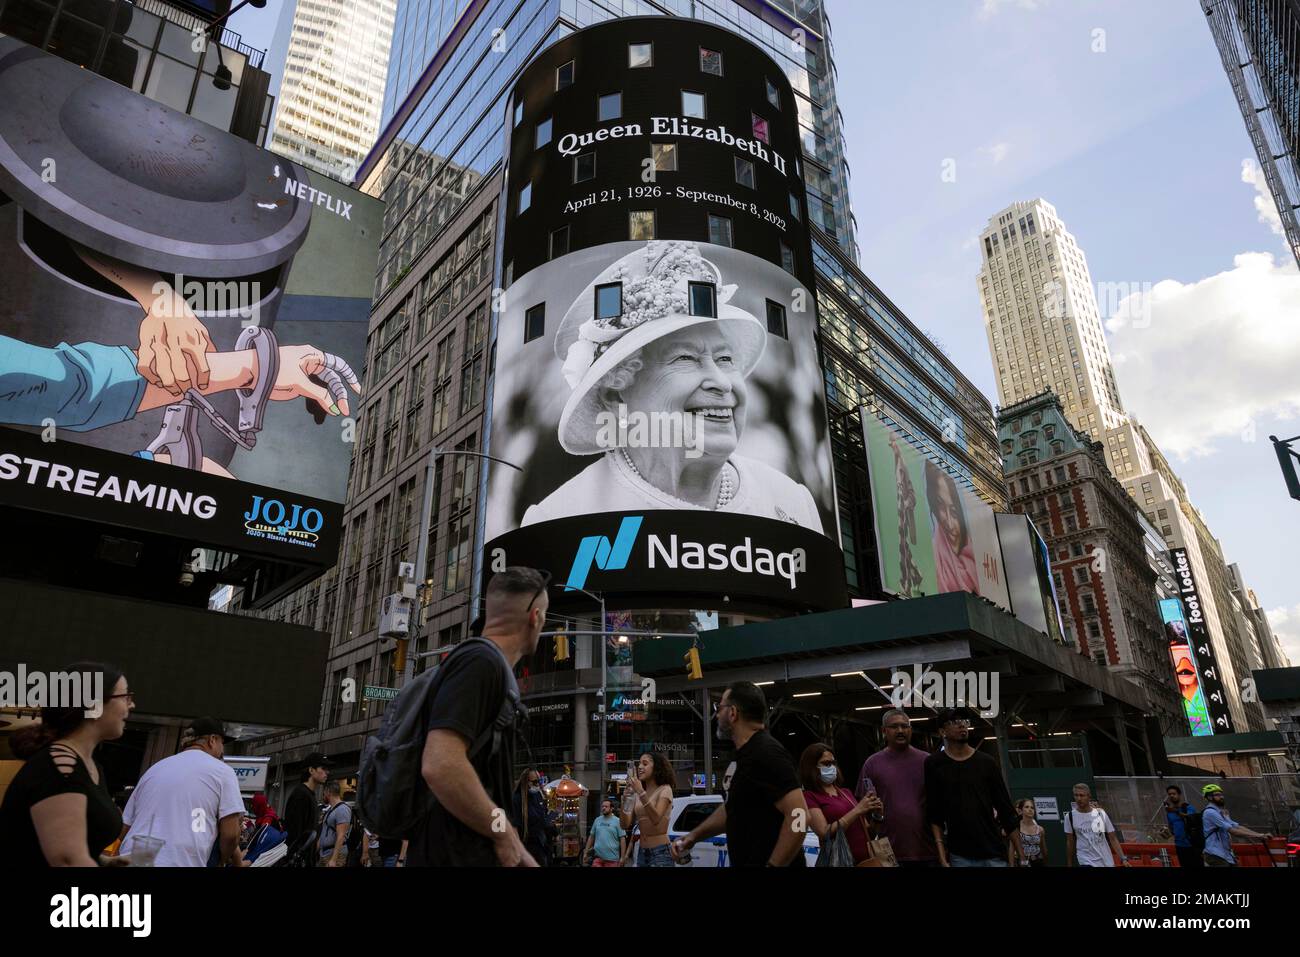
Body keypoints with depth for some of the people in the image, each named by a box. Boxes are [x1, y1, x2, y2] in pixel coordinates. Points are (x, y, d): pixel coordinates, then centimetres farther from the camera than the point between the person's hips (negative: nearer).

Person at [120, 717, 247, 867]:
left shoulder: (154, 769, 18)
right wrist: (222, 860, 15)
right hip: (180, 862, -6)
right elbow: (230, 835, -5)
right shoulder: (222, 770, 2)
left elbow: (124, 830, 20)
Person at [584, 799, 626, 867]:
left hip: (612, 858, -3)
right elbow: (591, 837, 13)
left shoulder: (617, 821, -3)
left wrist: (622, 857, -10)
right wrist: (586, 852, 10)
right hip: (597, 856, 3)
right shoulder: (597, 820, 8)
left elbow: (622, 839, -5)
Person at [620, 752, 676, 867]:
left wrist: (641, 792, -30)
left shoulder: (665, 789, -7)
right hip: (642, 852, 6)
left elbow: (656, 819, -23)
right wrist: (626, 799, -11)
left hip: (660, 852, -6)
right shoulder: (636, 794, 10)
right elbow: (625, 824, 2)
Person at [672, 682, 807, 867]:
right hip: (751, 861, 10)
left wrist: (773, 865, -26)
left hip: (771, 862, -10)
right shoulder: (748, 753, 10)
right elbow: (732, 808, 21)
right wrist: (694, 835, 14)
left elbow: (799, 816, -28)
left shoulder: (766, 753, -21)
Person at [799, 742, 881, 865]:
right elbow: (825, 833, -20)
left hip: (866, 857, 6)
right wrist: (858, 810, -20)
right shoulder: (809, 796, -8)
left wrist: (875, 815, -6)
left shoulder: (846, 792, 10)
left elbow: (864, 828, 14)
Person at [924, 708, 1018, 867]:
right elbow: (934, 813, 0)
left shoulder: (987, 763, 6)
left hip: (993, 853, 2)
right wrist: (942, 855, -6)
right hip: (958, 855, -1)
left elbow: (1005, 808, 7)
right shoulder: (934, 765, 0)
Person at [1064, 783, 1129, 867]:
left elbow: (1113, 839, 4)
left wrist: (1123, 859, -6)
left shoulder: (1101, 814, 0)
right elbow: (1070, 842, 5)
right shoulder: (1070, 816, -4)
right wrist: (1069, 865, 8)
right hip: (1086, 862, -3)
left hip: (1107, 862, 3)